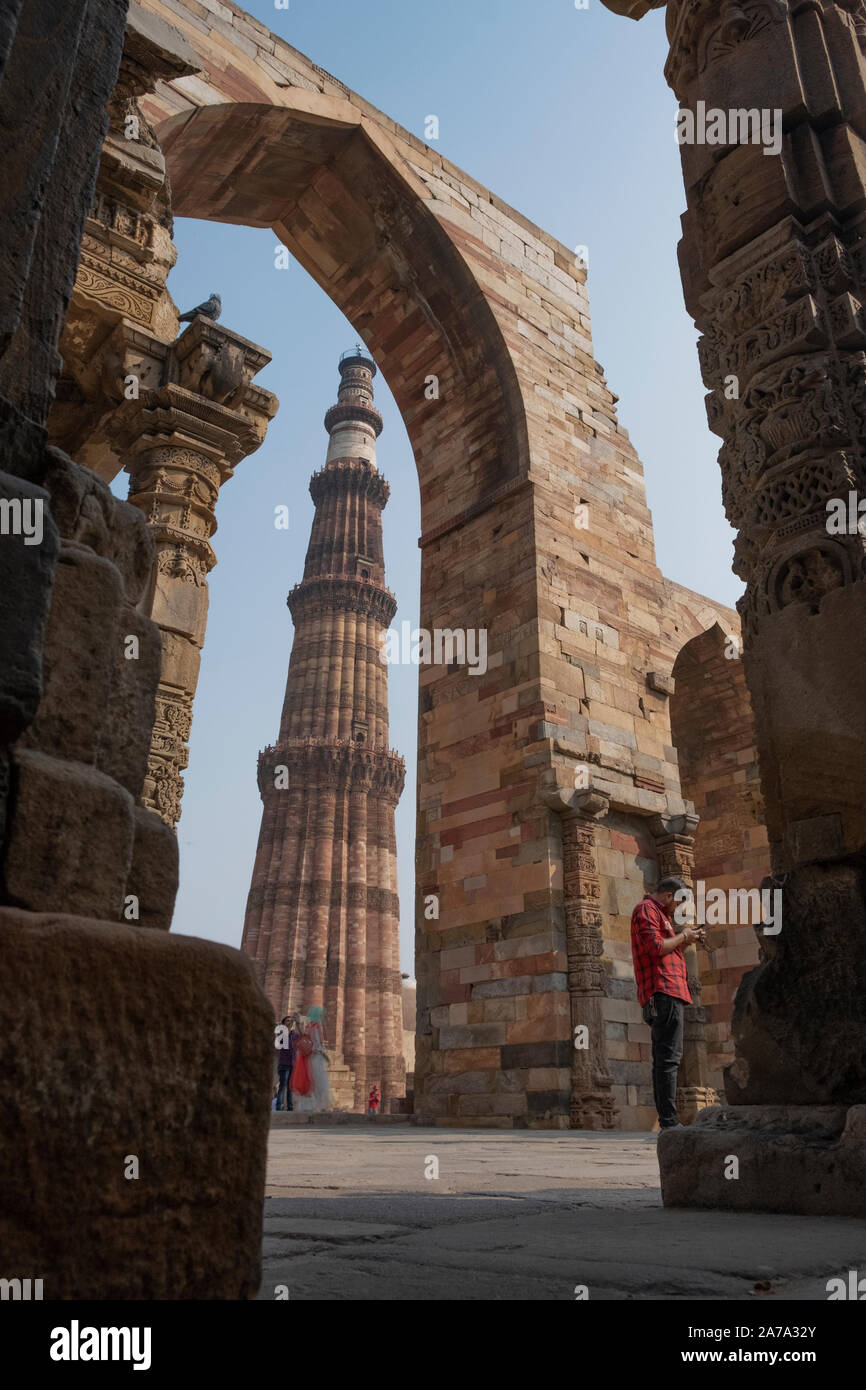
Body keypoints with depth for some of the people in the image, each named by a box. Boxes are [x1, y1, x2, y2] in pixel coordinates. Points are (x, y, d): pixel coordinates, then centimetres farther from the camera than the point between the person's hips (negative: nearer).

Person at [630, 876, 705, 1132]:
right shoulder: (646, 909, -4)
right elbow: (655, 948, -17)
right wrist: (683, 937, -4)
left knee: (664, 1059, 8)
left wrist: (685, 941, 15)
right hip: (664, 993, -11)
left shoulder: (657, 913, 28)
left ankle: (666, 1121, 10)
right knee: (669, 1057, -13)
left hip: (668, 993, 11)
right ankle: (669, 1122, -15)